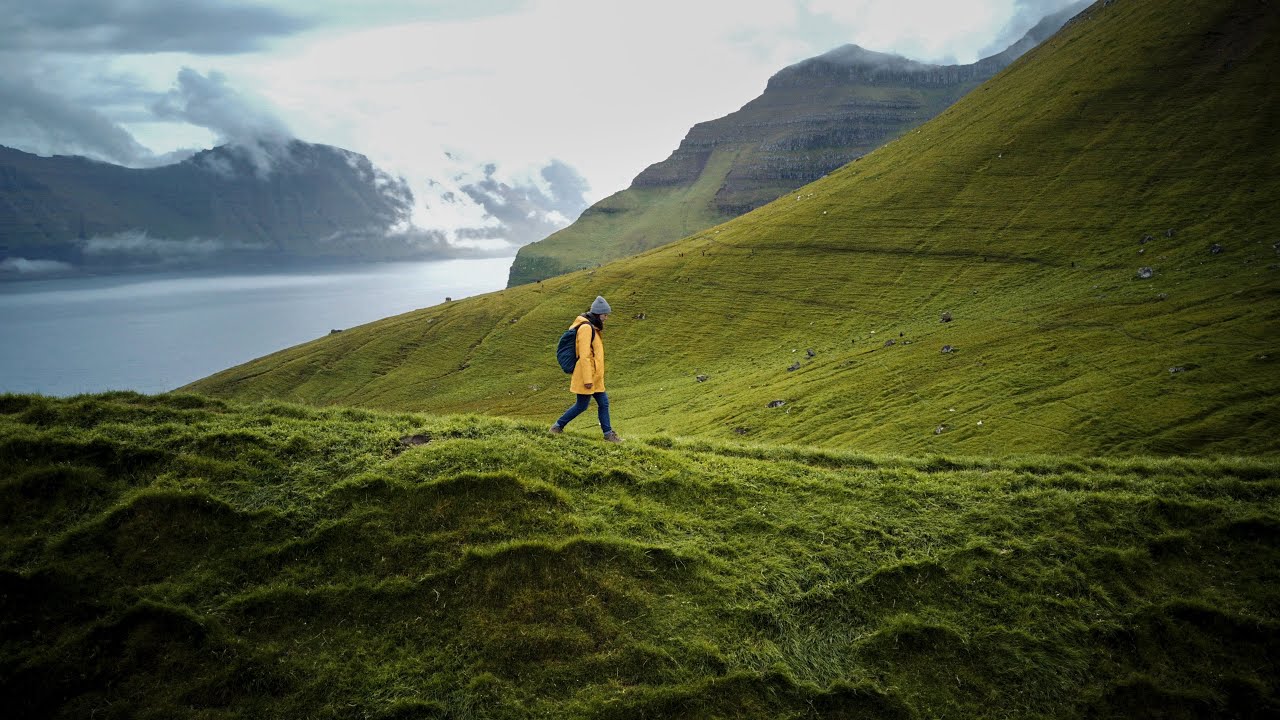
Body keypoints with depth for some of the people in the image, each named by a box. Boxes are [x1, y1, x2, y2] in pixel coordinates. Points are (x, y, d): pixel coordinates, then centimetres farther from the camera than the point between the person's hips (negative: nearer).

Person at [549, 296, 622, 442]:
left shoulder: (593, 327, 13)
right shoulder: (586, 327, -18)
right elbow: (584, 356, -22)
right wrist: (587, 379, -22)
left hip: (595, 377, 10)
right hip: (587, 376, -10)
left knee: (603, 403, 11)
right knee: (581, 405, 0)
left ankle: (608, 433, 18)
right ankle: (557, 427, 12)